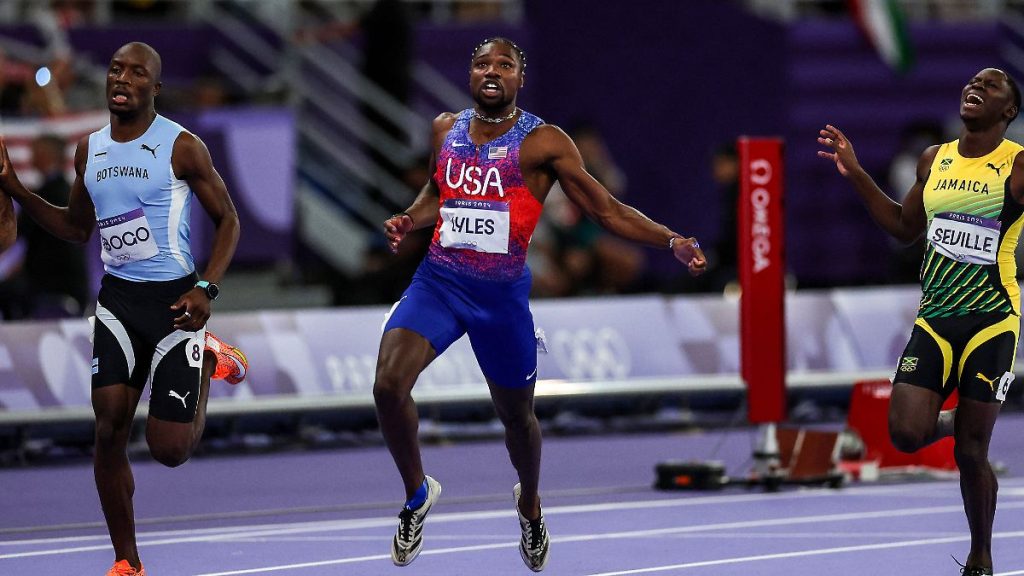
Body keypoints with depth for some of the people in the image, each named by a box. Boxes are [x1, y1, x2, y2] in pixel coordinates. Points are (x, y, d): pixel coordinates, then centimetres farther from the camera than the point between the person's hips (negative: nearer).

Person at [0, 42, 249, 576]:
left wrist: (206, 289, -16)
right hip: (118, 298, 4)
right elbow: (76, 227, 20)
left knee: (169, 448, -6)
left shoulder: (181, 147, -8)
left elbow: (227, 220, -3)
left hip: (173, 300, -4)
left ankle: (207, 360, 26)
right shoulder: (89, 149, 8)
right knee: (109, 428, -7)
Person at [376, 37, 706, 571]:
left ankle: (529, 506, 45)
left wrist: (672, 241, -15)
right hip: (439, 279, 2)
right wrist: (408, 221, 3)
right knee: (388, 384, -21)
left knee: (516, 415, 14)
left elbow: (607, 209, -3)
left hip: (503, 292, -2)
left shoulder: (543, 141, -5)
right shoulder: (445, 128, 7)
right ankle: (417, 492, 4)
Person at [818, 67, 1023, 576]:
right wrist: (856, 175, 17)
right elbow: (904, 226, 24)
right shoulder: (934, 161, 11)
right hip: (934, 319, 5)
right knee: (906, 433, -11)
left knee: (971, 453, -2)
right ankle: (957, 422, 25)